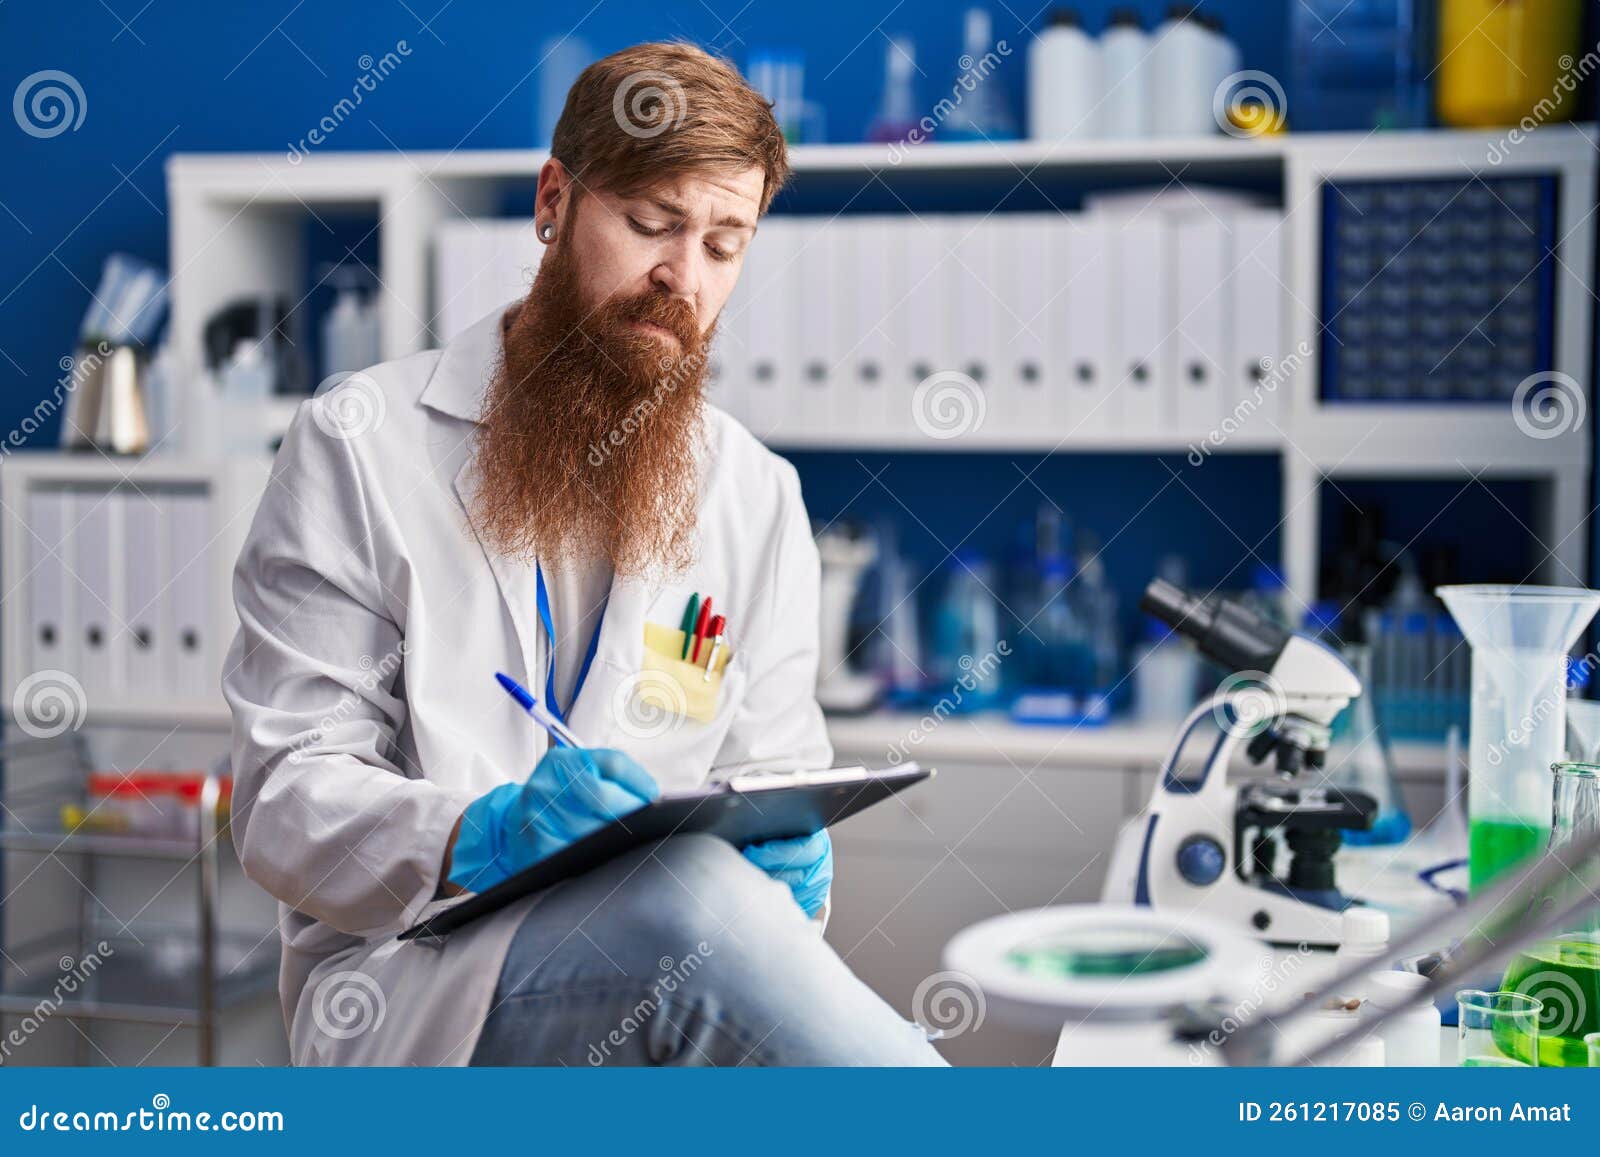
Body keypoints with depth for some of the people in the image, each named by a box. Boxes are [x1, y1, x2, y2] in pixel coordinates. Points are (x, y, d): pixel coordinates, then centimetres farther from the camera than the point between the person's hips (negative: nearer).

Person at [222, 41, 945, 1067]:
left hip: (651, 972, 3)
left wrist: (787, 857, -10)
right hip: (401, 989, -3)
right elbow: (286, 797, -3)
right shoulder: (360, 444, 2)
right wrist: (480, 836, -24)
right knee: (689, 891, -35)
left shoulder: (758, 498, 14)